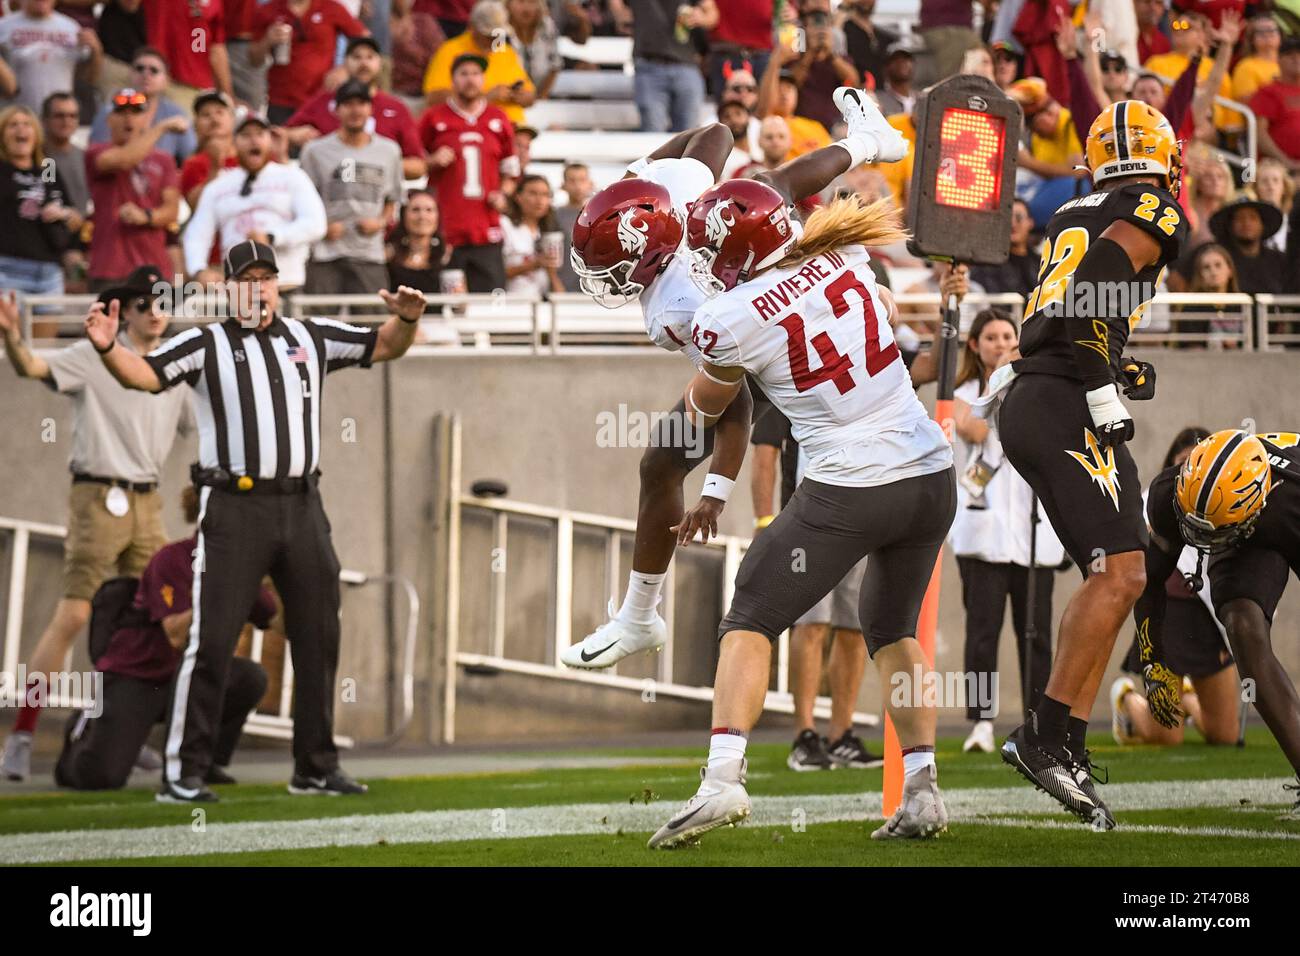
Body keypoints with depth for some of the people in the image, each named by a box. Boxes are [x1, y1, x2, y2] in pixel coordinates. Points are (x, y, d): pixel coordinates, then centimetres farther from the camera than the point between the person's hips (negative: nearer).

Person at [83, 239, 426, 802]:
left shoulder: (312, 338, 13)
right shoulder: (204, 345, 2)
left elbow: (384, 348, 17)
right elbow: (145, 374, -11)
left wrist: (406, 319, -4)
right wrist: (107, 349, -31)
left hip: (302, 506, 5)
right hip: (234, 507, -5)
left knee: (318, 638, 10)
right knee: (211, 640, -8)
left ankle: (316, 768, 21)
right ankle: (182, 773, -5)